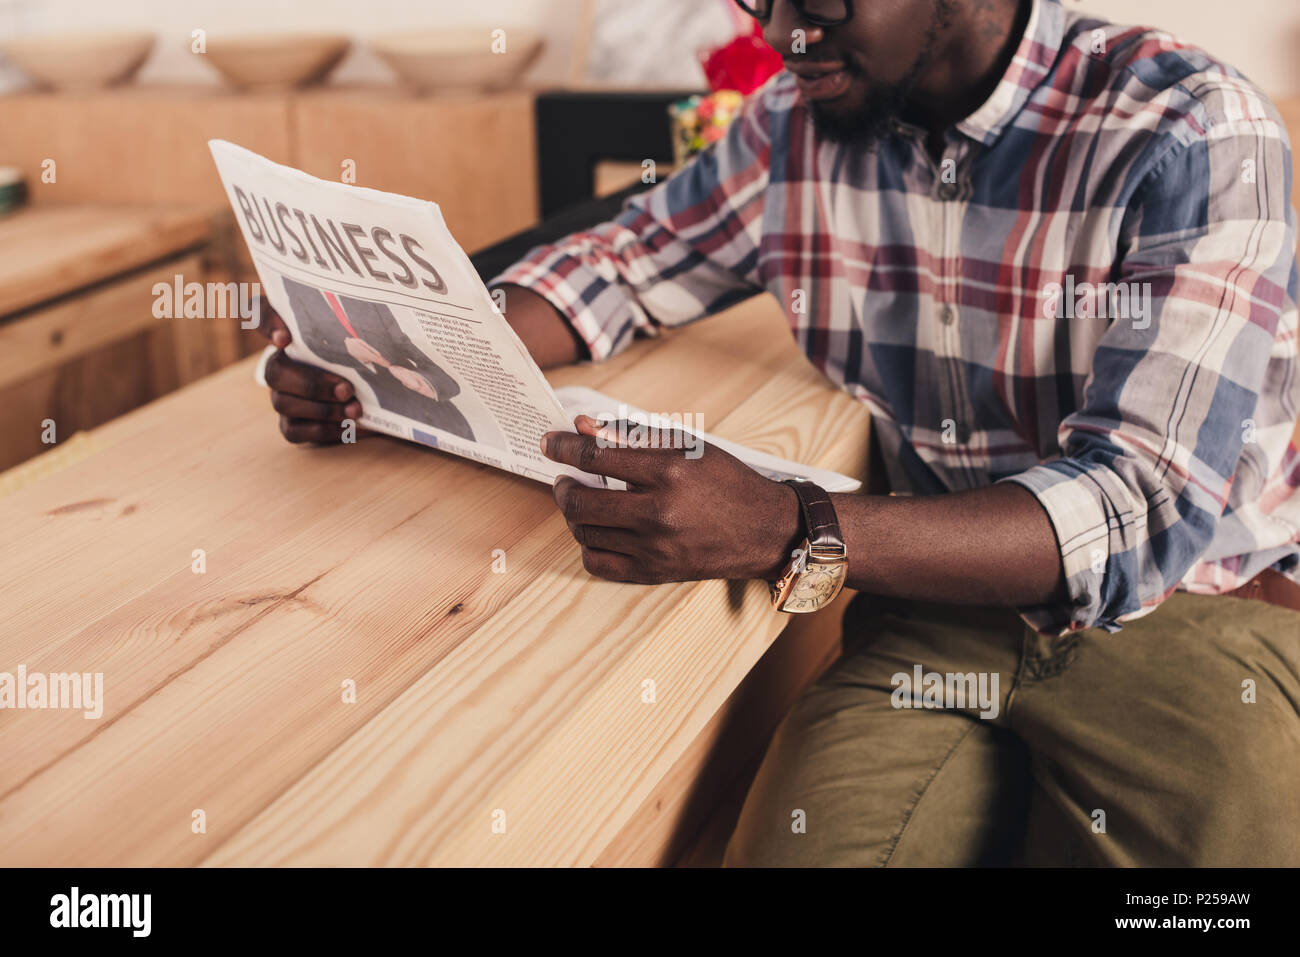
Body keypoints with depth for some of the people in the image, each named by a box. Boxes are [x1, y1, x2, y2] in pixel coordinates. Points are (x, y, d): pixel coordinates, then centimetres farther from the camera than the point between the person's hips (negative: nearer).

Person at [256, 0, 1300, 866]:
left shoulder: (1193, 135, -15)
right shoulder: (795, 127, 2)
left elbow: (1144, 510, -24)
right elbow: (617, 267, 15)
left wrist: (792, 534, -38)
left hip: (1188, 605, -3)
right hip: (937, 600, 3)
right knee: (800, 844, -23)